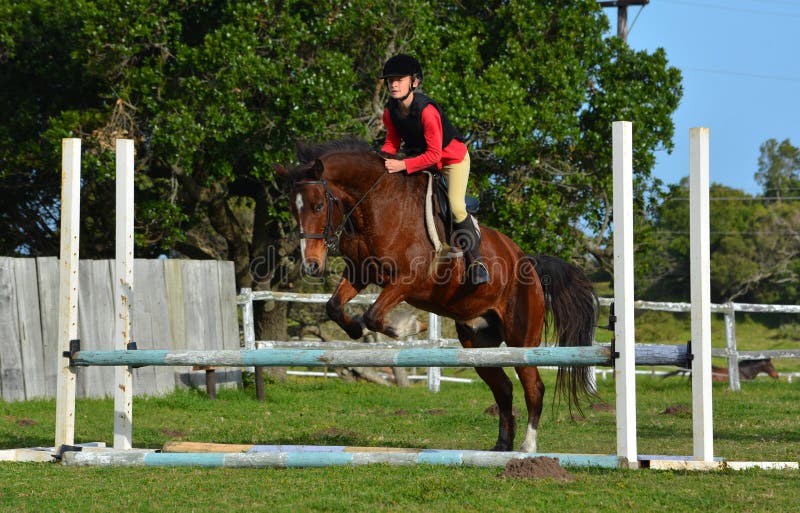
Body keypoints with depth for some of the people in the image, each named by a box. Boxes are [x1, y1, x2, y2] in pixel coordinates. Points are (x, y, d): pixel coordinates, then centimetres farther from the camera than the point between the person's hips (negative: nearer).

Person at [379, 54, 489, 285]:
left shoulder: (426, 111, -35)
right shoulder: (390, 112, -14)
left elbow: (433, 155, -34)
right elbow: (393, 141, 1)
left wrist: (403, 165, -41)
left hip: (452, 157, -7)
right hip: (421, 156, 7)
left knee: (456, 207, -24)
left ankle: (475, 259, -7)